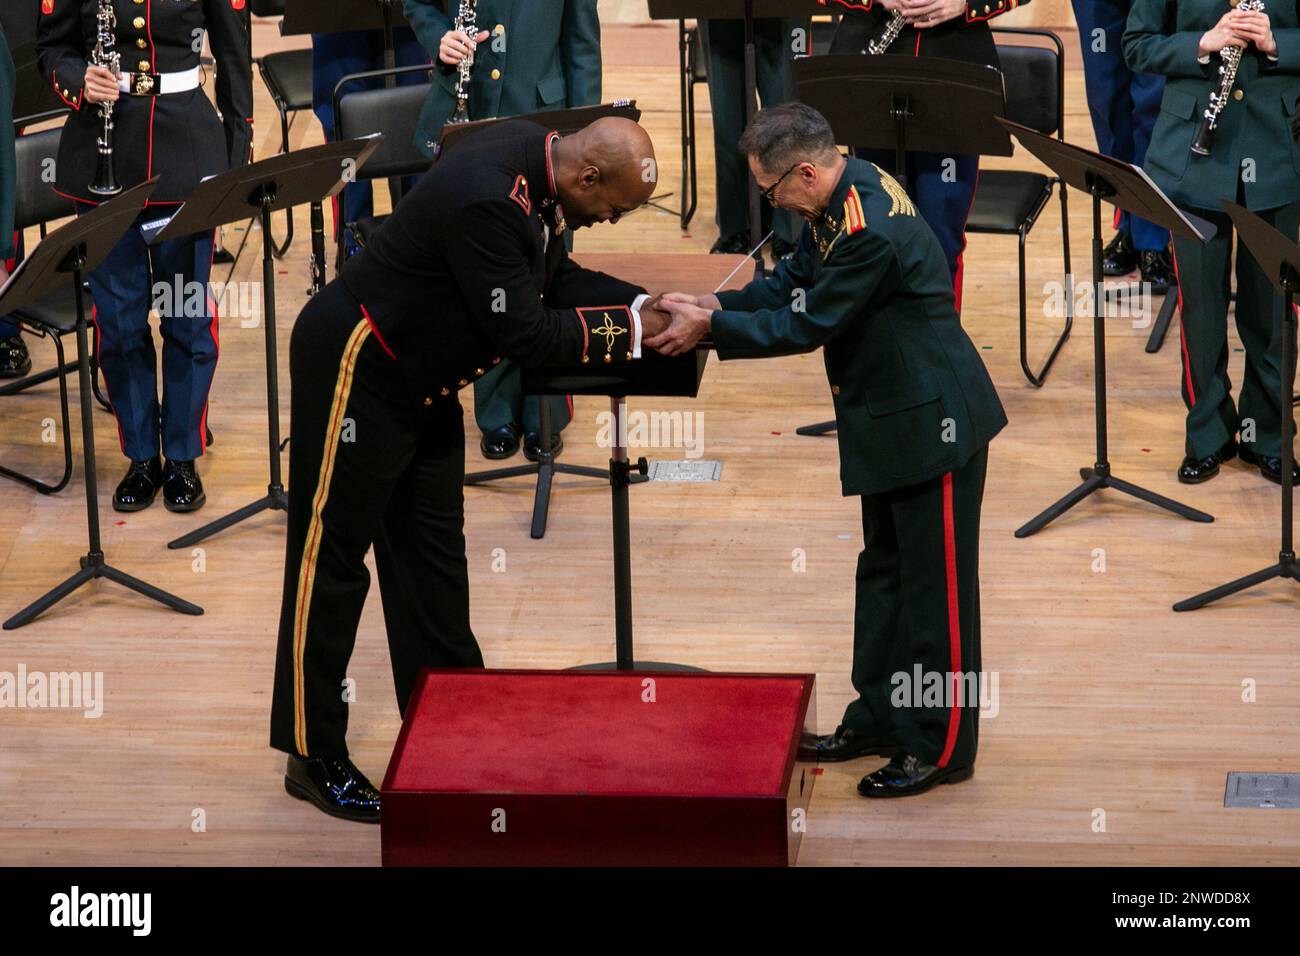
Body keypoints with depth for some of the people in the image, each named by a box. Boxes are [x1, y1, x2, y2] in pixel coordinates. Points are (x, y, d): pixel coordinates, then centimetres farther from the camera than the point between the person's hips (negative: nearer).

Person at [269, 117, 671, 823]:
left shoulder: (534, 155, -3)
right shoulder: (488, 202, -32)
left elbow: (554, 278, 10)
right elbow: (524, 335, -27)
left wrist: (641, 304, -3)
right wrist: (628, 330, -18)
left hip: (420, 383, 10)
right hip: (355, 368, -10)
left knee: (432, 554, 16)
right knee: (331, 558, 0)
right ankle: (312, 758, 8)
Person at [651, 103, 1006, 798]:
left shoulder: (872, 230, -29)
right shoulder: (843, 195, 1)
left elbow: (808, 325, -23)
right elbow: (795, 280, 12)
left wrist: (711, 329, -15)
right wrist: (715, 305, -1)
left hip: (931, 420, -11)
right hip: (890, 420, 11)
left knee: (935, 585, 0)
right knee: (883, 570, 19)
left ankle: (941, 748, 9)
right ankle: (879, 719, 31)